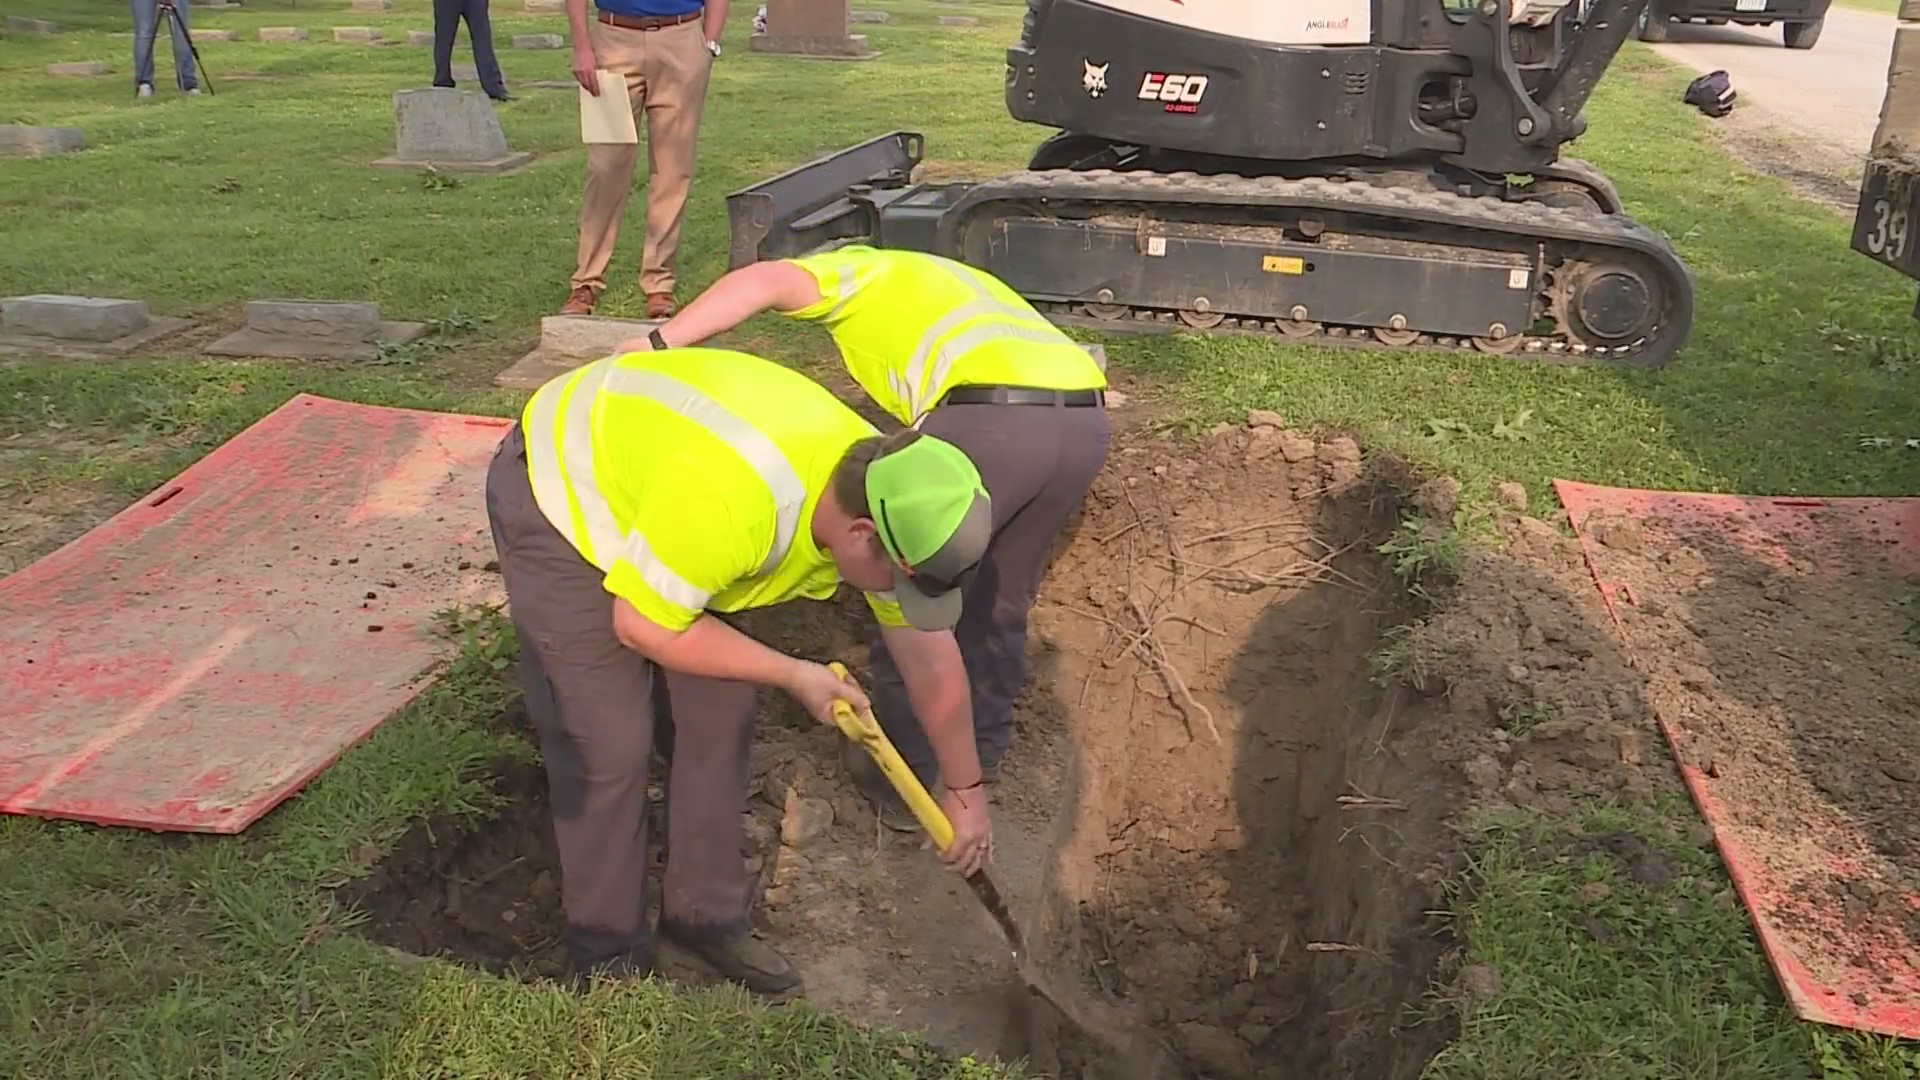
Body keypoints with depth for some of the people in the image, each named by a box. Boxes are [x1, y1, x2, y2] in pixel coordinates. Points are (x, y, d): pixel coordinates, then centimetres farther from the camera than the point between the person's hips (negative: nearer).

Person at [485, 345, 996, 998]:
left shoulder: (883, 492, -18)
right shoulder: (729, 499, -42)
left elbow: (931, 654, -5)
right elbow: (641, 625, -26)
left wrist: (965, 789, 3)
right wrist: (794, 675, -19)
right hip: (555, 498, -6)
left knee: (719, 714, 3)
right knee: (609, 743, -8)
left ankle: (706, 913, 21)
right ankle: (607, 958, 11)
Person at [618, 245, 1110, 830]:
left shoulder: (855, 268, 20)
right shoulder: (952, 279, 41)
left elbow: (765, 282, -1)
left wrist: (661, 343, -2)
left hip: (991, 417, -8)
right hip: (1086, 417, 8)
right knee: (1001, 599, 26)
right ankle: (981, 751, 42)